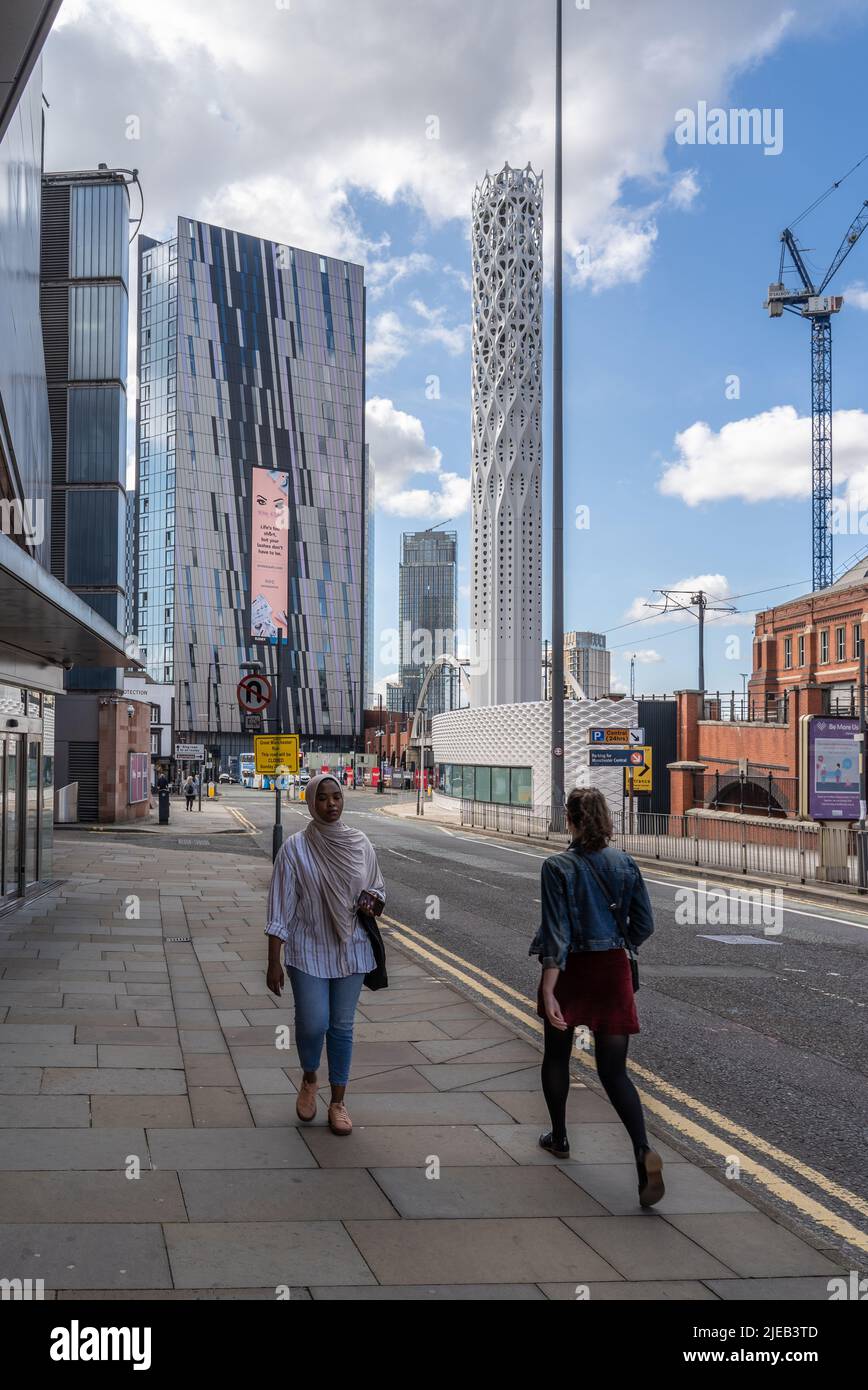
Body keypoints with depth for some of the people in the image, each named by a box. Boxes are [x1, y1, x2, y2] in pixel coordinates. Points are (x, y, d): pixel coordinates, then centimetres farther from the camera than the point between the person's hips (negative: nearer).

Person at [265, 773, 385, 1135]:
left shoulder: (361, 844, 1)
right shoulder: (295, 847, -9)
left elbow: (378, 890, 14)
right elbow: (280, 908, -8)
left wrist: (373, 902, -11)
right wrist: (273, 963, -10)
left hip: (351, 949, 3)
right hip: (309, 951, -3)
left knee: (342, 1026, 8)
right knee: (313, 1023, -8)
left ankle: (338, 1103, 22)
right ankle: (309, 1079, 24)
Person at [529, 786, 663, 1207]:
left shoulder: (558, 867, -13)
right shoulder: (626, 864, -1)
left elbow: (557, 934, -20)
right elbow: (643, 925, 3)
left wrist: (548, 991, -22)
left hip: (571, 971, -3)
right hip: (613, 971, 3)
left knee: (557, 1054, 21)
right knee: (613, 1070, 5)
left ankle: (559, 1136, 36)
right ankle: (644, 1151, -16)